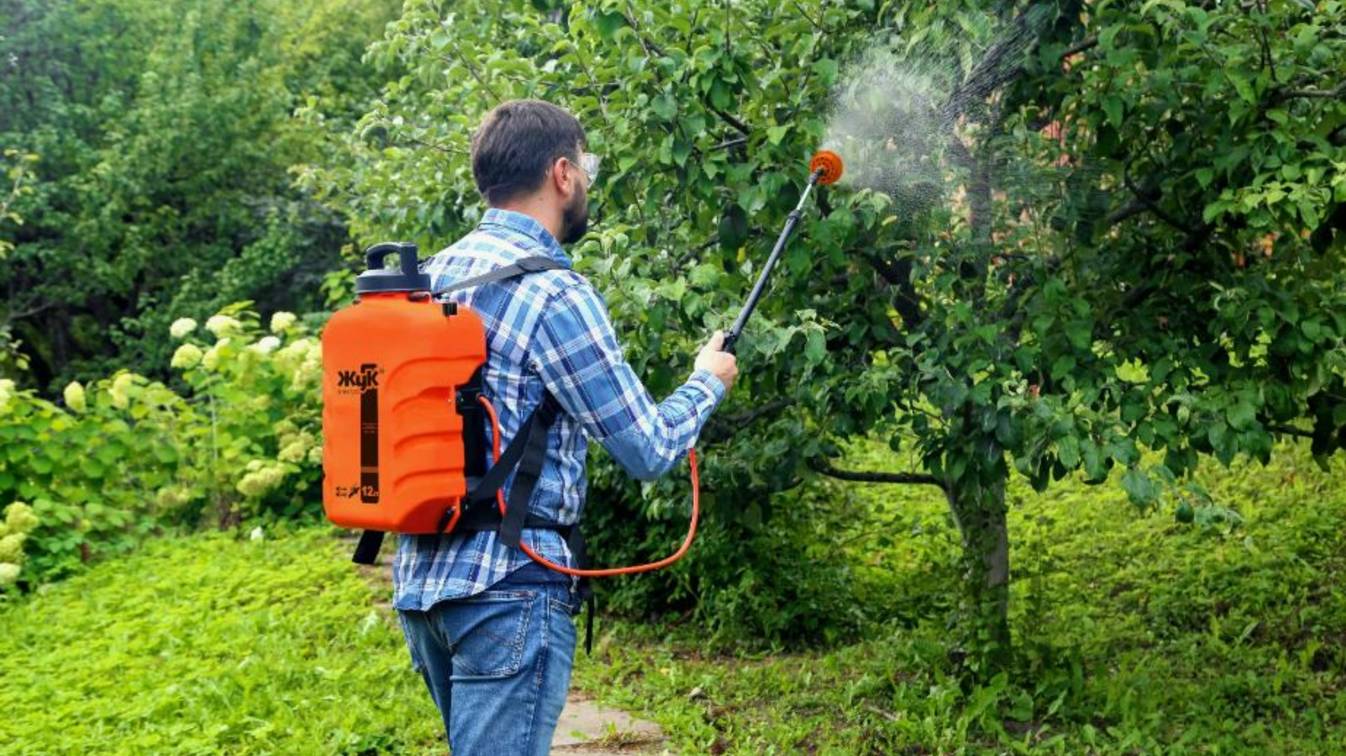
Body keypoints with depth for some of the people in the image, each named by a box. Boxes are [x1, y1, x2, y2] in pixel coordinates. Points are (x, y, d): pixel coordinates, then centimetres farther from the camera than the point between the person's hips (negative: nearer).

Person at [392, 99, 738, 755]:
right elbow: (649, 451, -10)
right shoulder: (554, 293, -16)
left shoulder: (436, 273, 8)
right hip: (508, 585, -9)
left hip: (420, 576, 9)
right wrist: (707, 383, 8)